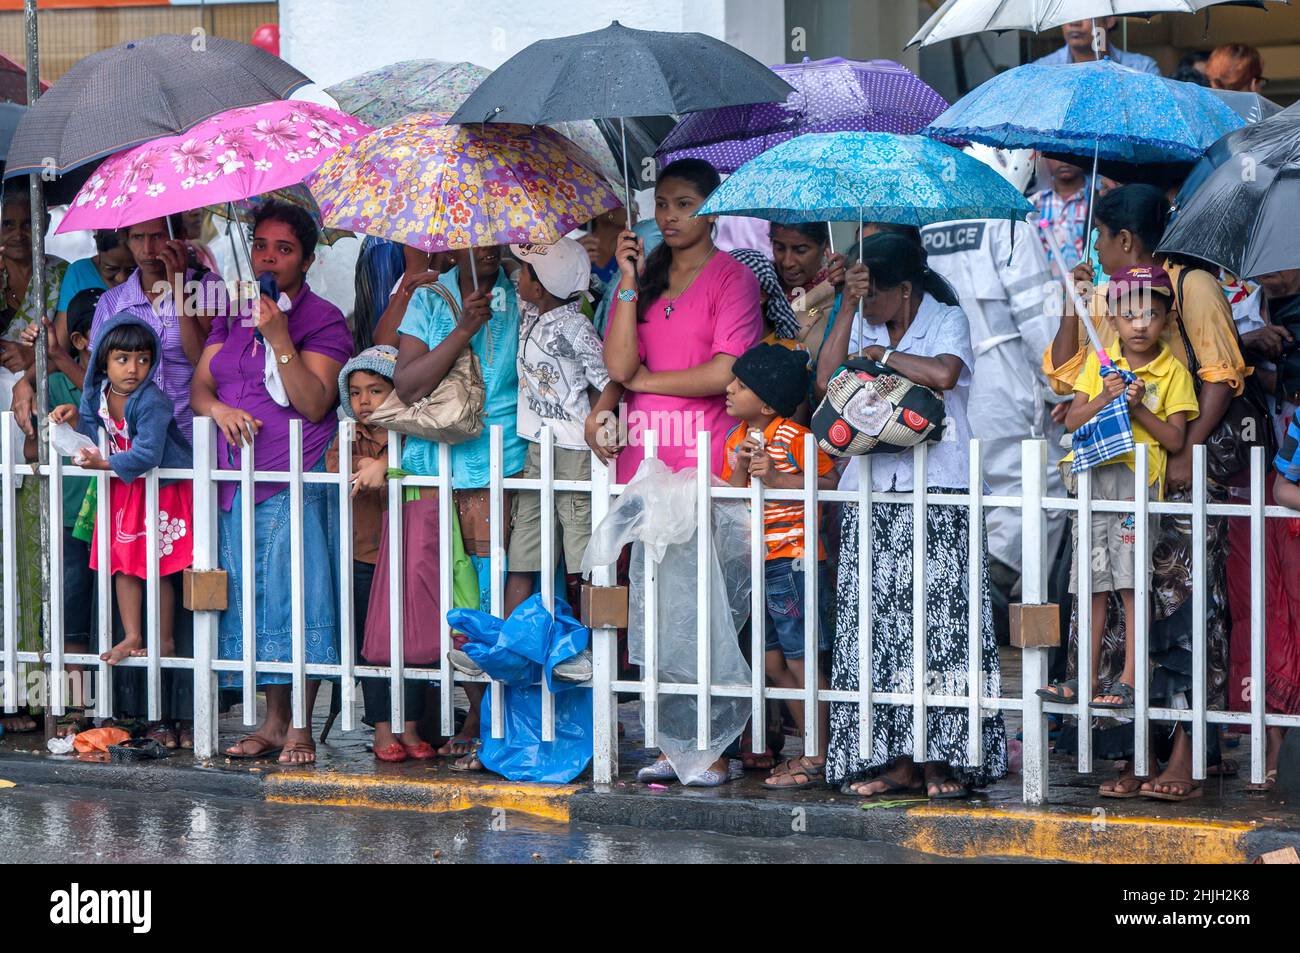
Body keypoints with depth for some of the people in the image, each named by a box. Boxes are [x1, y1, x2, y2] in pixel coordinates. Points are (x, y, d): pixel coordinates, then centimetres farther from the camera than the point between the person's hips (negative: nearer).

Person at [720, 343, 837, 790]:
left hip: (793, 562, -9)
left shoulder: (793, 437, -13)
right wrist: (741, 468, -9)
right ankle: (812, 749, 20)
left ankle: (818, 757, 3)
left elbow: (828, 484, -18)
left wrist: (776, 477, -24)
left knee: (800, 661, -4)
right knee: (772, 663, 11)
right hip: (755, 564, 9)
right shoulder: (736, 439, 11)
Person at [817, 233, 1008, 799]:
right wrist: (847, 310, -5)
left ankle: (942, 757, -6)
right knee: (877, 624, 0)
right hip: (872, 493, 5)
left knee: (939, 619, -8)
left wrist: (880, 354, -8)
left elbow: (943, 373, -19)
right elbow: (826, 381, -1)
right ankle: (896, 759, 2)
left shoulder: (947, 322, 1)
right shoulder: (864, 326, 14)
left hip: (938, 492, -5)